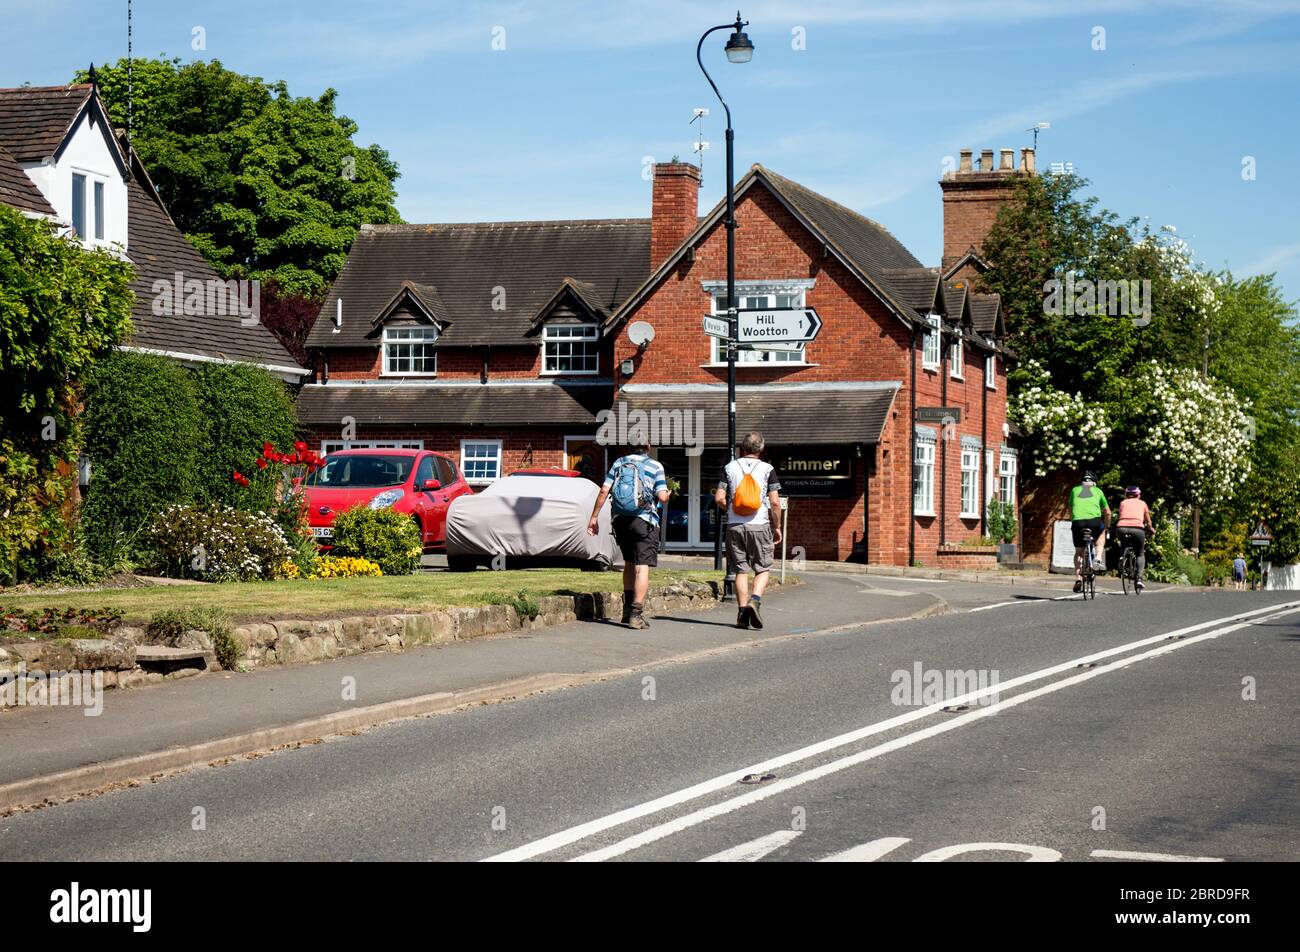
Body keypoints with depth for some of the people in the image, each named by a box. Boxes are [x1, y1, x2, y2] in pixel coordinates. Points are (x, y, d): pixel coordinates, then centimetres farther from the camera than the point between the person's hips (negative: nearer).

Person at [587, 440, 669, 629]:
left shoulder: (619, 463, 7)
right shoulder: (655, 466, -2)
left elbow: (604, 491, 2)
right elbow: (662, 497, -8)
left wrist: (594, 517, 7)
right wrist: (667, 493, 16)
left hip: (620, 519, 4)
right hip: (644, 521, -4)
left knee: (629, 564, 20)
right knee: (642, 567, -6)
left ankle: (627, 610, 23)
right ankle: (636, 614, -15)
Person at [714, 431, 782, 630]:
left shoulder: (730, 468, 4)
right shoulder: (767, 469, 0)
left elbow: (719, 498, -1)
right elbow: (775, 502, -5)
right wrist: (777, 527, 5)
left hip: (735, 526, 2)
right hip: (759, 525, -2)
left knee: (741, 570, 9)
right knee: (763, 569, 7)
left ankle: (742, 611, 5)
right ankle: (755, 600, -16)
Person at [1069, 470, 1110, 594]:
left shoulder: (1075, 490, 23)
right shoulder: (1097, 491, 21)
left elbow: (1070, 511, 31)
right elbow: (1107, 512, 28)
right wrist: (1107, 526, 42)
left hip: (1077, 522, 1)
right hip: (1094, 521, -1)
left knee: (1078, 552, 16)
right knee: (1100, 534, 33)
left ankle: (1078, 579, 3)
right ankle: (1098, 558, 13)